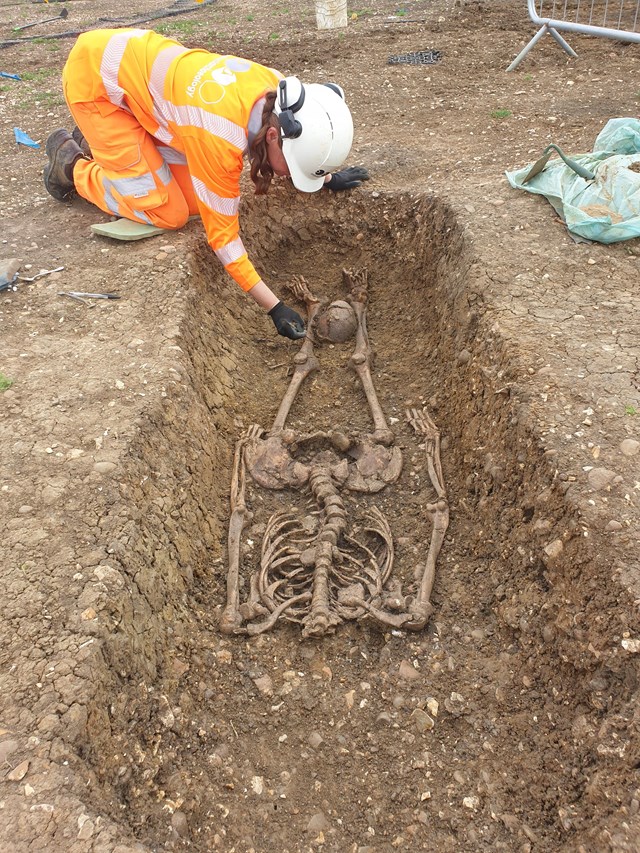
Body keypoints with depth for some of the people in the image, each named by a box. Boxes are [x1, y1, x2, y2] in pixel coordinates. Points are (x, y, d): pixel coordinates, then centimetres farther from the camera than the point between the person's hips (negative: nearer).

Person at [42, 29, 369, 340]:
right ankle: (72, 165, 12)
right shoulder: (221, 138, -36)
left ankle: (96, 144, 20)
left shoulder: (279, 90, -17)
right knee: (167, 213, -11)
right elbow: (222, 233, -27)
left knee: (195, 199, 0)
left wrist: (327, 177, 7)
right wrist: (275, 308, -26)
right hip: (94, 78, -7)